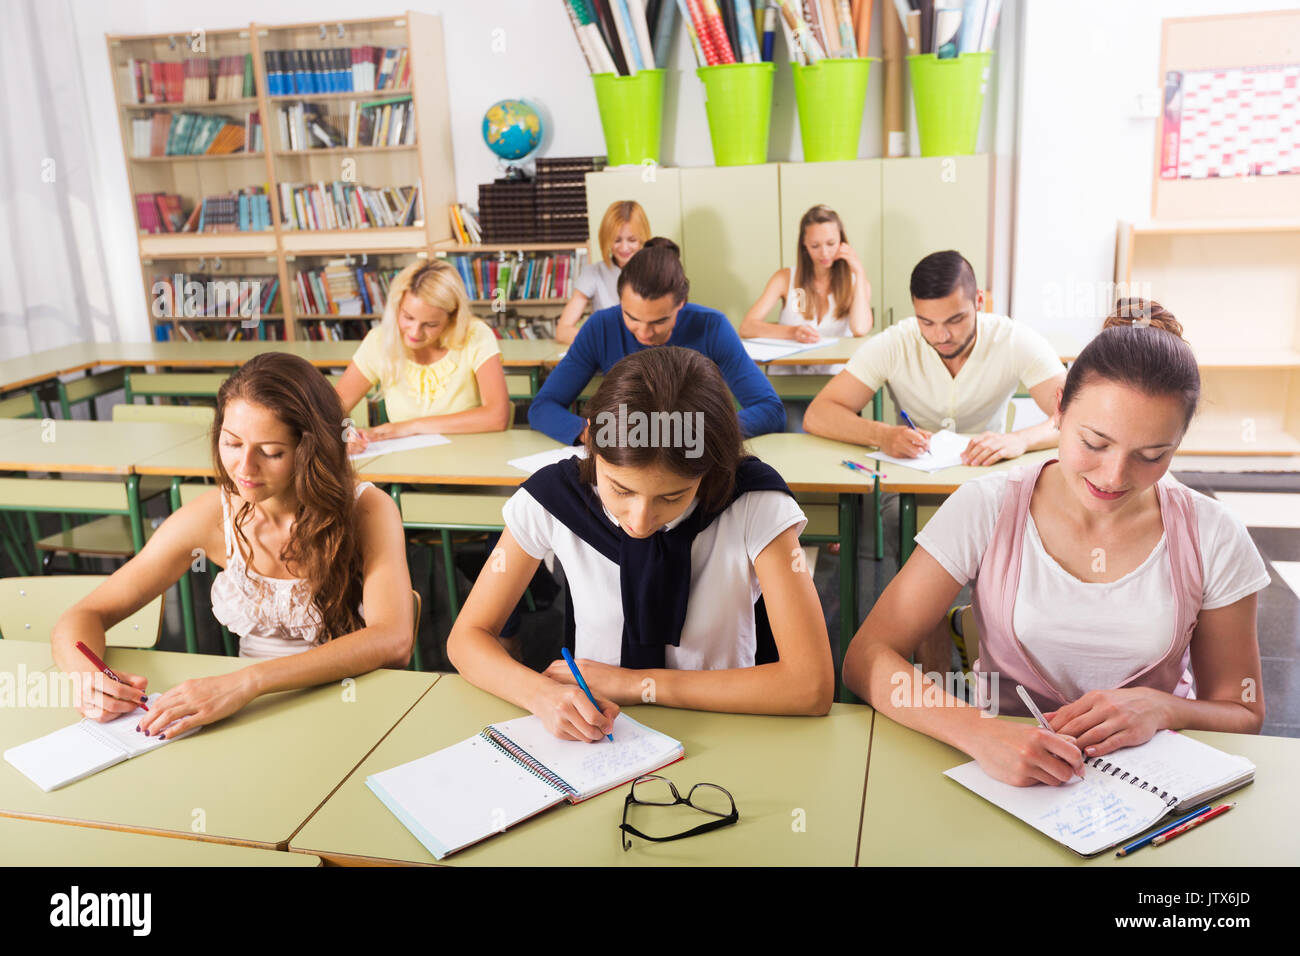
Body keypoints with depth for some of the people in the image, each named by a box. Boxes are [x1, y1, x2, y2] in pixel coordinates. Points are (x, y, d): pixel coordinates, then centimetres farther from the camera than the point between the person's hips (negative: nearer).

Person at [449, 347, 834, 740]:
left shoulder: (755, 503, -18)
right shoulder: (553, 498, -13)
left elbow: (811, 685, -20)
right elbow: (467, 636, -4)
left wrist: (637, 684, -18)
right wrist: (542, 693, -24)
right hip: (593, 739, 1)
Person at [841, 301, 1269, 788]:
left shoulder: (1212, 539, -5)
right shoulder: (985, 510, -10)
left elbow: (1244, 716, 5)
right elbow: (866, 657, -15)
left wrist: (1162, 708, -17)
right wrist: (980, 733, -31)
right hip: (1003, 766, -2)